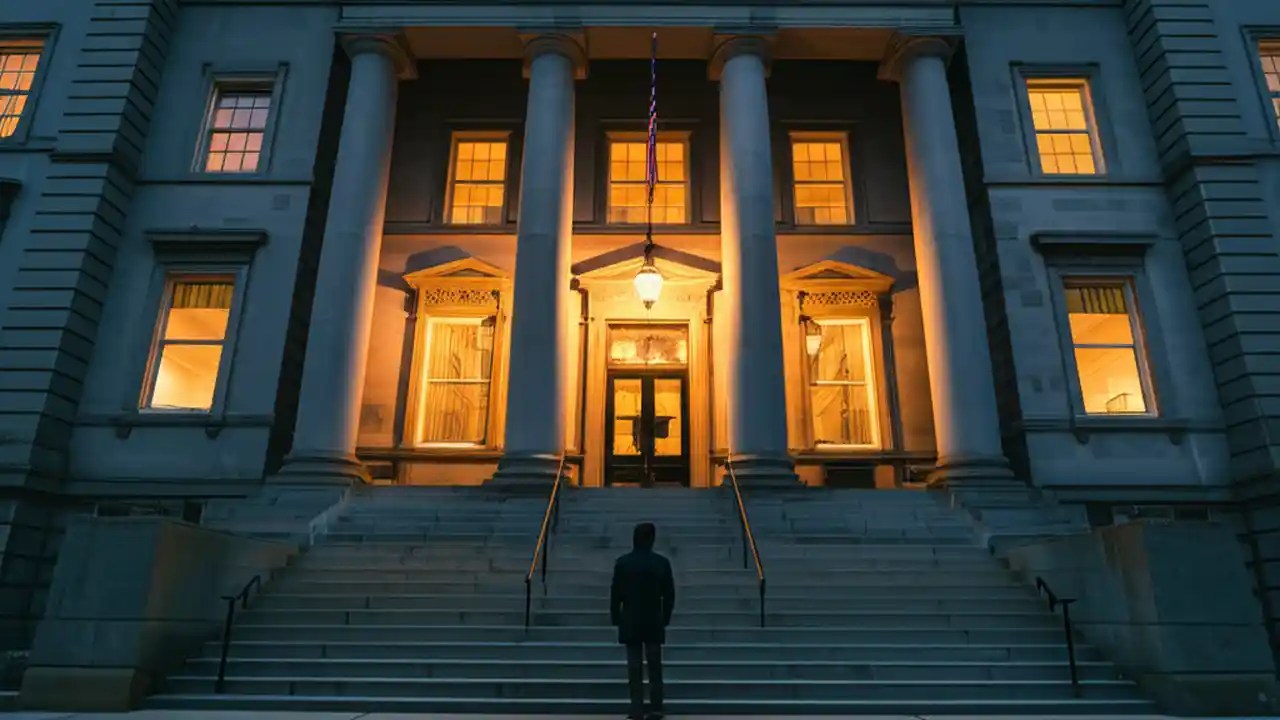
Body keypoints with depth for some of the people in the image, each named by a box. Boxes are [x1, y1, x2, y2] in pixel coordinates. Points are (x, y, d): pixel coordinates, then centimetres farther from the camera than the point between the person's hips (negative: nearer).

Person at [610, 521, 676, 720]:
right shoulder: (662, 563, -5)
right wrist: (665, 618, 11)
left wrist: (615, 617, 7)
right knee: (655, 666, 9)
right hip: (654, 622, 1)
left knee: (634, 667, 4)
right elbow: (669, 594, 0)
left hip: (630, 622, -1)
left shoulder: (622, 563, -7)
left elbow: (615, 593, -4)